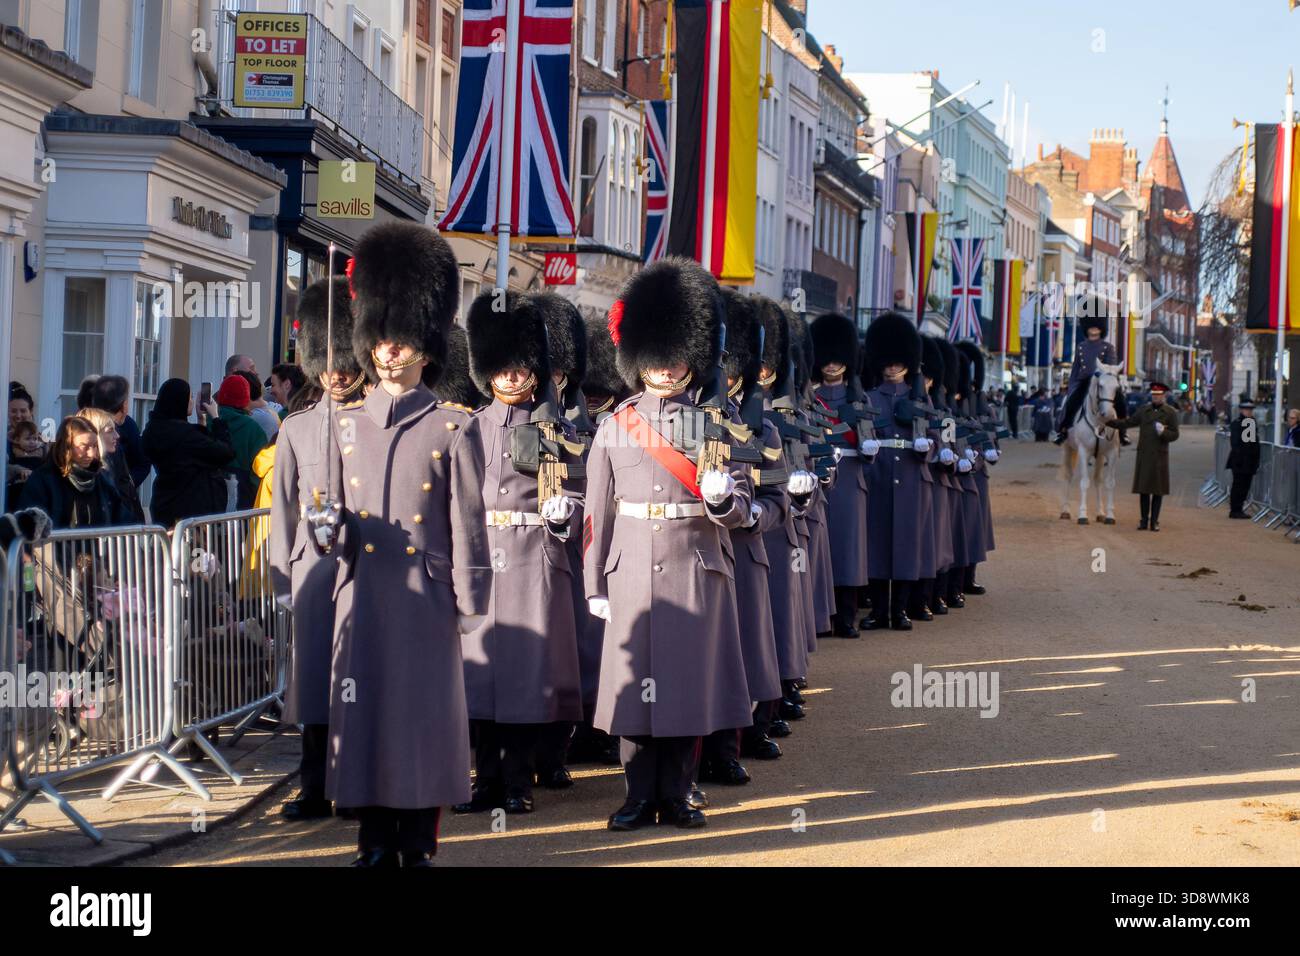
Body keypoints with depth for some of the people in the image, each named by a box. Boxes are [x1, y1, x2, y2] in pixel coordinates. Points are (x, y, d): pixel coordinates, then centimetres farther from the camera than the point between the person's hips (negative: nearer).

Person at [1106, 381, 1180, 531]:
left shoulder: (1170, 413, 1)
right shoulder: (1144, 410, 10)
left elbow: (1174, 435, -1)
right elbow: (1127, 423, 12)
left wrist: (1163, 431, -20)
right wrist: (1107, 421, 4)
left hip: (1159, 456, -2)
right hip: (1143, 455, 3)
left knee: (1158, 490, 2)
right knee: (1143, 488, 3)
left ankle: (1154, 520, 8)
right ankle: (1144, 520, 10)